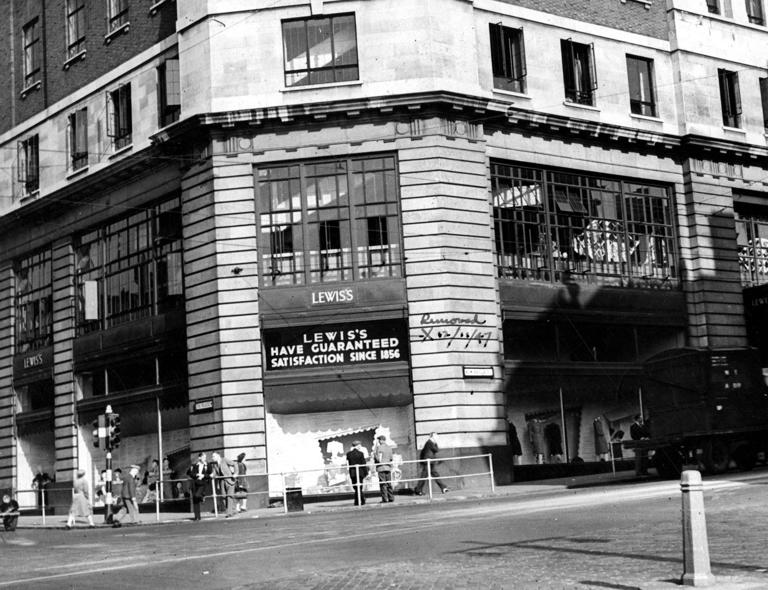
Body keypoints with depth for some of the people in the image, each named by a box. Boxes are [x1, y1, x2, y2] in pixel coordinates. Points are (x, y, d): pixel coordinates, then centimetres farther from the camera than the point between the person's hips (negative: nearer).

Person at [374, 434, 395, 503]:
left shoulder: (379, 448, -11)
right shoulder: (389, 448, 7)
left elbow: (378, 459, -15)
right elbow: (391, 458, 9)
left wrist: (374, 455, 3)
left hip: (381, 467, -6)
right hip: (388, 467, 6)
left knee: (383, 484, -3)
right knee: (389, 483, 11)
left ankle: (385, 499, -5)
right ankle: (391, 498, 11)